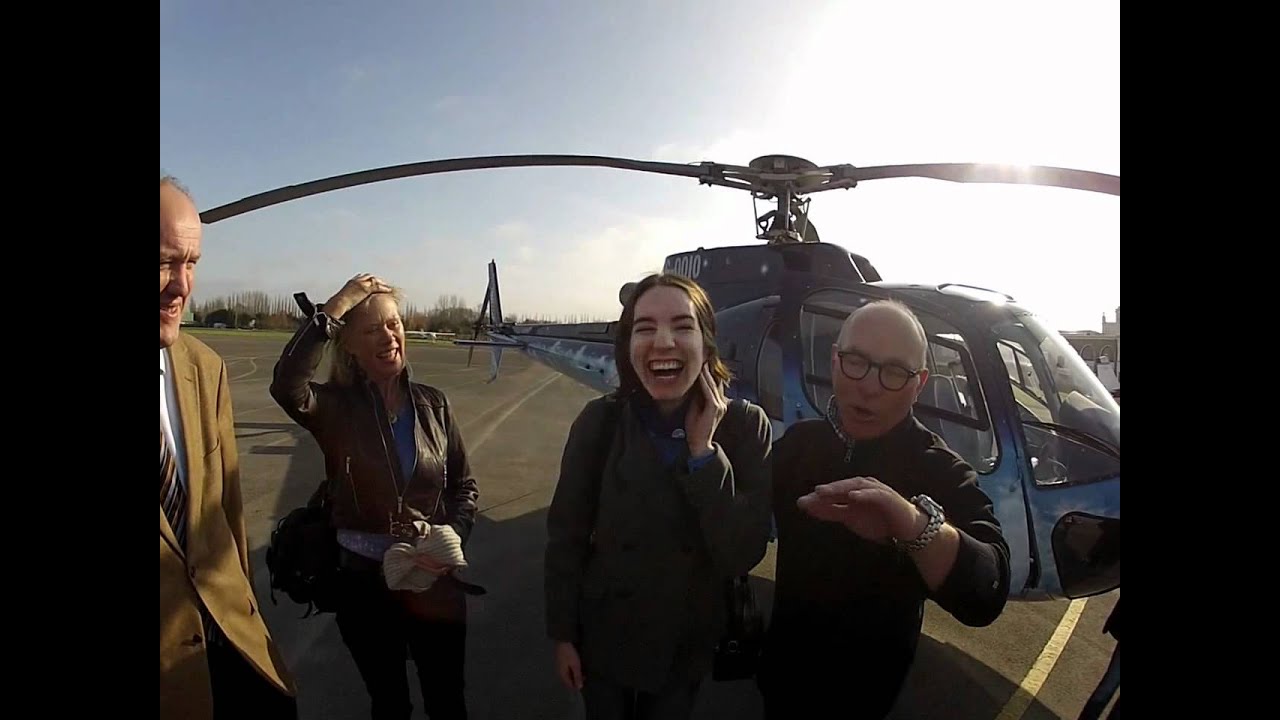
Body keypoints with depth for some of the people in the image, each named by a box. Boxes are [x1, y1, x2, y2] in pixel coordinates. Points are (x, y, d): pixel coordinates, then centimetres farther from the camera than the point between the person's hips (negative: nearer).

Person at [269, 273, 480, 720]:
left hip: (434, 580, 2)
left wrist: (453, 537, -15)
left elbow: (464, 487, 3)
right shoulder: (337, 406, -9)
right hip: (363, 583, -1)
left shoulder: (433, 404, -2)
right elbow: (287, 387, -33)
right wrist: (334, 308, -29)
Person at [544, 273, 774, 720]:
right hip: (603, 637, 0)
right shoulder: (599, 421, -17)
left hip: (689, 645, 1)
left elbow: (744, 555, -21)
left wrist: (703, 451, -27)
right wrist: (562, 634, -3)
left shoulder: (746, 425, -17)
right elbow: (565, 535, -8)